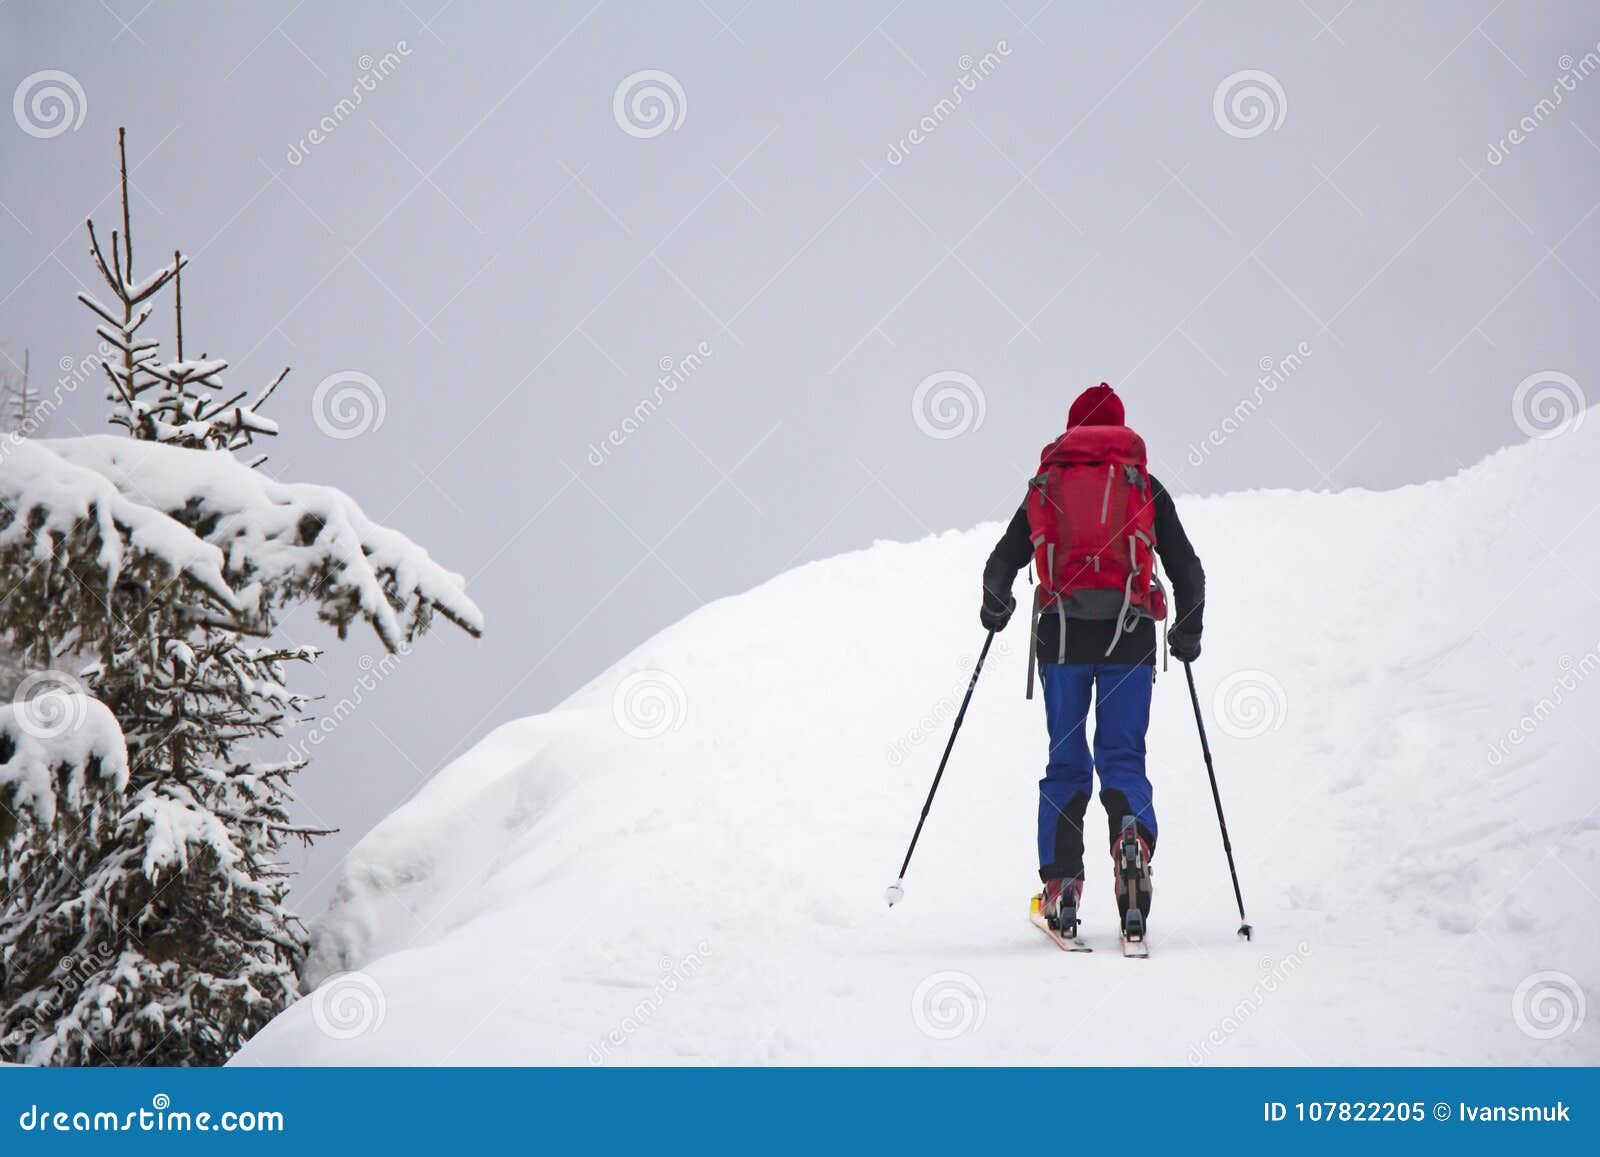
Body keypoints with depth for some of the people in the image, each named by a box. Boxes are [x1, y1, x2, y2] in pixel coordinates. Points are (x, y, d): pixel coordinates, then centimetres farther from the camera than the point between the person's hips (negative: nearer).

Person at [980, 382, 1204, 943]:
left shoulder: (1045, 487, 14)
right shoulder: (1143, 485, 13)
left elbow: (1000, 566, 13)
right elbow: (1187, 569, 11)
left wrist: (995, 609, 32)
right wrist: (1188, 632, 23)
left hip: (1061, 636, 1)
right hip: (1129, 636, -1)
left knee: (1066, 763, 8)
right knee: (1122, 757, 2)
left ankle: (1060, 888, 0)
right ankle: (1131, 836, -29)